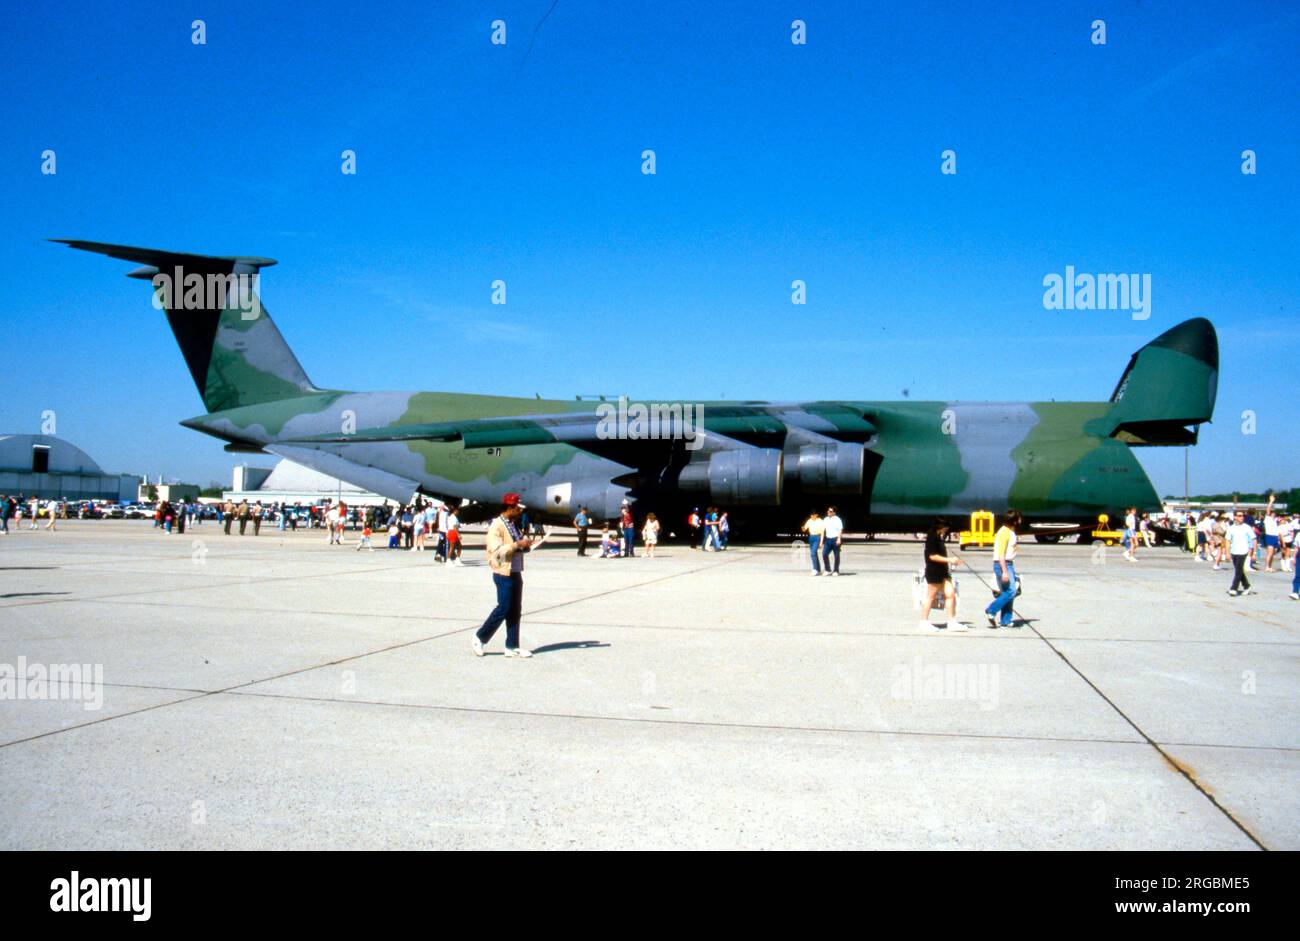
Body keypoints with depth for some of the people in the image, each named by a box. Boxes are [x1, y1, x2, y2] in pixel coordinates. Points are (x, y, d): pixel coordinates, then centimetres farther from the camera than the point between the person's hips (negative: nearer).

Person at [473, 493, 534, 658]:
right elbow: (497, 551, -21)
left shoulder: (513, 525, 14)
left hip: (516, 573, 9)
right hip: (503, 574, -9)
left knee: (515, 610, 8)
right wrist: (517, 544, -23)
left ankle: (512, 647, 13)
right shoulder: (496, 526, -13)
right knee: (504, 608, -6)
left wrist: (525, 544, 4)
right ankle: (480, 637, 10)